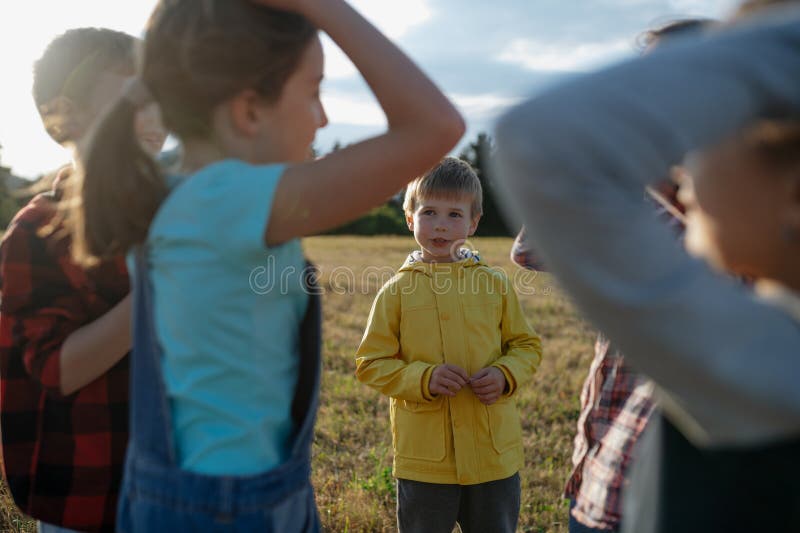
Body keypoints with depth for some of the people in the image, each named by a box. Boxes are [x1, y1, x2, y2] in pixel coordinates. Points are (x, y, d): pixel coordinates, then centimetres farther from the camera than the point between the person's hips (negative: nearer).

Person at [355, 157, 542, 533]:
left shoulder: (495, 285, 1)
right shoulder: (397, 291, -4)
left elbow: (527, 345, 9)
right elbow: (371, 363, -3)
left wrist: (505, 376, -11)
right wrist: (423, 379, -18)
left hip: (494, 453, 2)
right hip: (424, 457, -1)